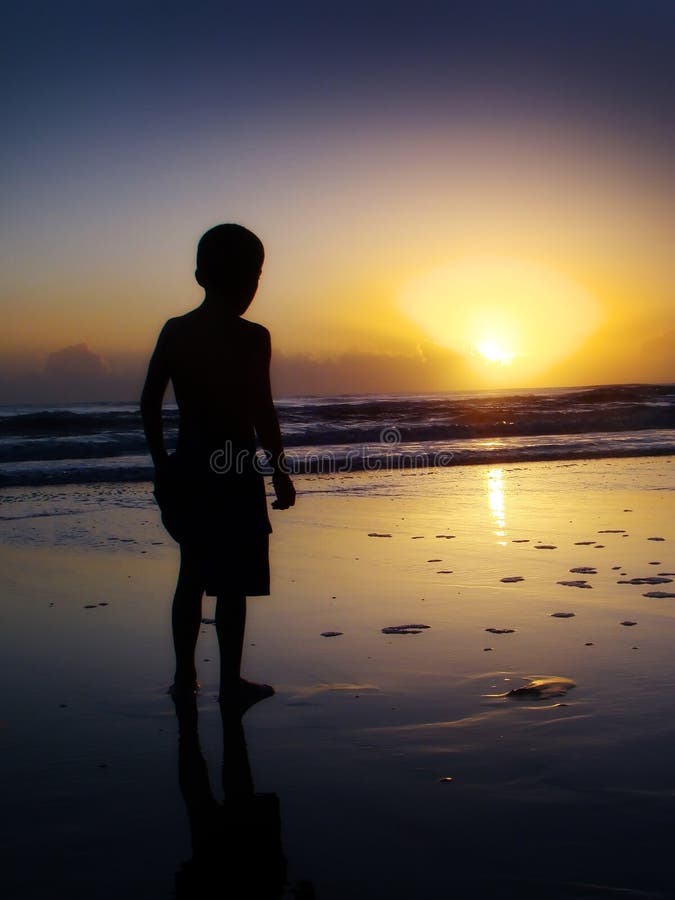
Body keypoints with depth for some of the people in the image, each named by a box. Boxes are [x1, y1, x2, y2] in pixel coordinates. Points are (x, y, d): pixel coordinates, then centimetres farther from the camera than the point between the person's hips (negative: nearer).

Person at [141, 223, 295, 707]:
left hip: (185, 468, 6)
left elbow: (150, 403, 5)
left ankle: (184, 673, 25)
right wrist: (281, 472, -5)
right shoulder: (252, 337, -11)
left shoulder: (174, 331, 4)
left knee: (193, 572, 19)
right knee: (233, 584, 4)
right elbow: (262, 414, -15)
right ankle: (231, 683, 12)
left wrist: (161, 463, 15)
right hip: (234, 473, -5)